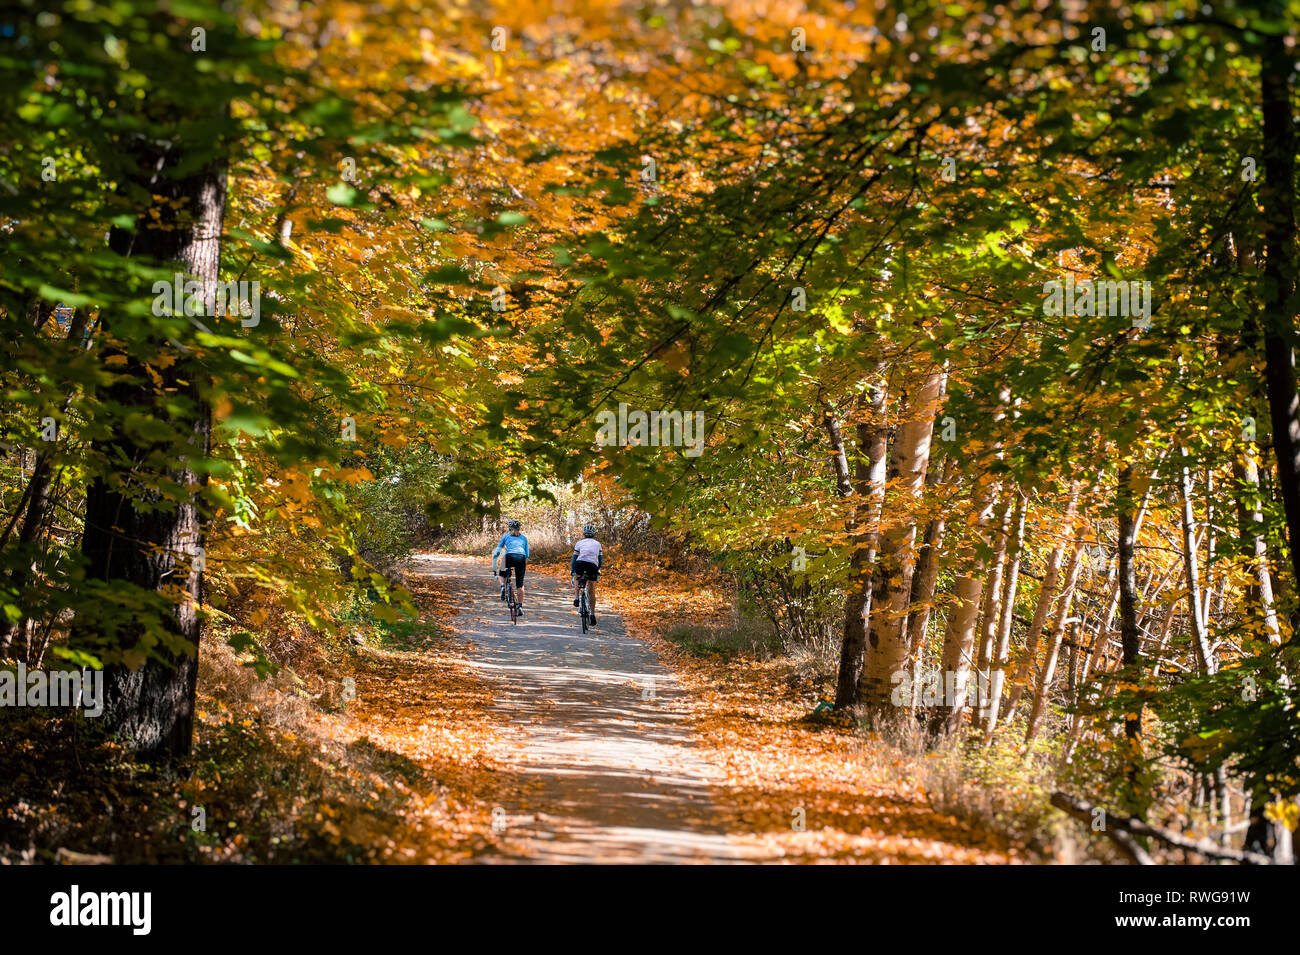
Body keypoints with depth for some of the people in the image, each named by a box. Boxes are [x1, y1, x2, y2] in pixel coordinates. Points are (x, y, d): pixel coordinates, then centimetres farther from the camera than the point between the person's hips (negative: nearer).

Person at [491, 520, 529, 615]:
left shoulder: (506, 536, 23)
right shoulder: (523, 538, 27)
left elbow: (497, 552, 21)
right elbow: (527, 554, 28)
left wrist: (494, 567, 26)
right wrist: (524, 565, 41)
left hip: (509, 557, -1)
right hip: (521, 558, 1)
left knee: (502, 574, 28)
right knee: (520, 584, 10)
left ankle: (503, 586, -2)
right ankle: (521, 606, 5)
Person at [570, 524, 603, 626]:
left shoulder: (579, 543, 22)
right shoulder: (597, 544, 27)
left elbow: (574, 558, 24)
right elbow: (600, 560, 31)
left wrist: (572, 571, 34)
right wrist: (598, 570, 46)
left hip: (581, 563, -1)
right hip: (593, 565, 1)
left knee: (577, 579, 32)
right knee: (591, 591, 9)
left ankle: (576, 598, 11)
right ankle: (592, 614, 7)